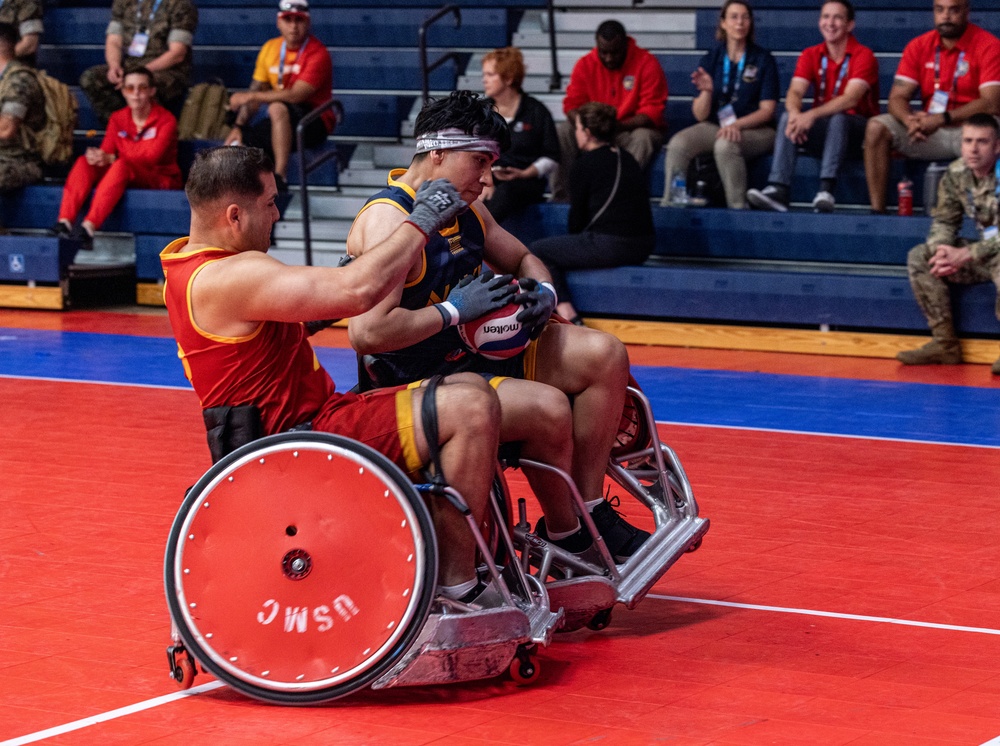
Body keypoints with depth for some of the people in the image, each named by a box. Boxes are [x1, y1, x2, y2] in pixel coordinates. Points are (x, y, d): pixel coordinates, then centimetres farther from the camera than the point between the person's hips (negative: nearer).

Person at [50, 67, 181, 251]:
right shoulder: (117, 119, 10)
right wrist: (97, 156, -29)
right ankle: (64, 223, -39)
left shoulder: (165, 120, -5)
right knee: (84, 162, -21)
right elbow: (106, 152, -1)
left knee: (121, 165, -36)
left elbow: (152, 157, -19)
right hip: (124, 176, 5)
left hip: (160, 179, -5)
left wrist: (111, 159, -32)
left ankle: (88, 228, -51)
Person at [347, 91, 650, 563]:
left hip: (475, 355, 10)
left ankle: (590, 511, 3)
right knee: (547, 407, -29)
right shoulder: (389, 220, -21)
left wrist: (543, 291, 3)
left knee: (603, 355, 1)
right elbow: (368, 332, -32)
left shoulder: (466, 210, 9)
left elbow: (522, 259, 28)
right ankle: (562, 537, -4)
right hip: (417, 382, -10)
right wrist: (453, 311, -22)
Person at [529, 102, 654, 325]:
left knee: (538, 251, 6)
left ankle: (569, 318, -6)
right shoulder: (626, 159, 17)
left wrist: (573, 240, 21)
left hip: (609, 247, -8)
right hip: (642, 247, 8)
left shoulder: (586, 164, -4)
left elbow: (578, 214, 0)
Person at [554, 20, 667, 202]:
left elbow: (652, 112, -15)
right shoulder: (585, 64, 1)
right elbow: (572, 104, -1)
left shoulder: (647, 63, -11)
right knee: (561, 132, -21)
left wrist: (619, 126, -31)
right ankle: (561, 197, -24)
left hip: (630, 131, -3)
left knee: (643, 137, -37)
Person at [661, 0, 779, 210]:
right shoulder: (711, 59, 7)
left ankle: (738, 207, -30)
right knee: (678, 144, -28)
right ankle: (669, 204, -25)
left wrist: (737, 125, -22)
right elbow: (700, 116, 3)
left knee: (725, 145, -38)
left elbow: (767, 110, -5)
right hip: (715, 127, 3)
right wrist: (706, 91, -17)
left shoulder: (763, 59, 0)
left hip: (755, 130, -3)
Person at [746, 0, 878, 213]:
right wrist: (795, 113, -34)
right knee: (787, 118, -23)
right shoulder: (811, 56, 6)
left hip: (855, 132, -4)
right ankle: (777, 190, -38)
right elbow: (795, 92, -8)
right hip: (823, 129, 4)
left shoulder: (863, 56, -9)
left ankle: (826, 191, -46)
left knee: (838, 119, -36)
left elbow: (850, 99, -23)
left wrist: (811, 115, -37)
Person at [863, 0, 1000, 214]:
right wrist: (910, 120, -24)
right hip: (931, 130, 4)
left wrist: (942, 119, -28)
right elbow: (898, 97, 1)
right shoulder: (919, 46, 6)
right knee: (876, 128, -18)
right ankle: (877, 210, -19)